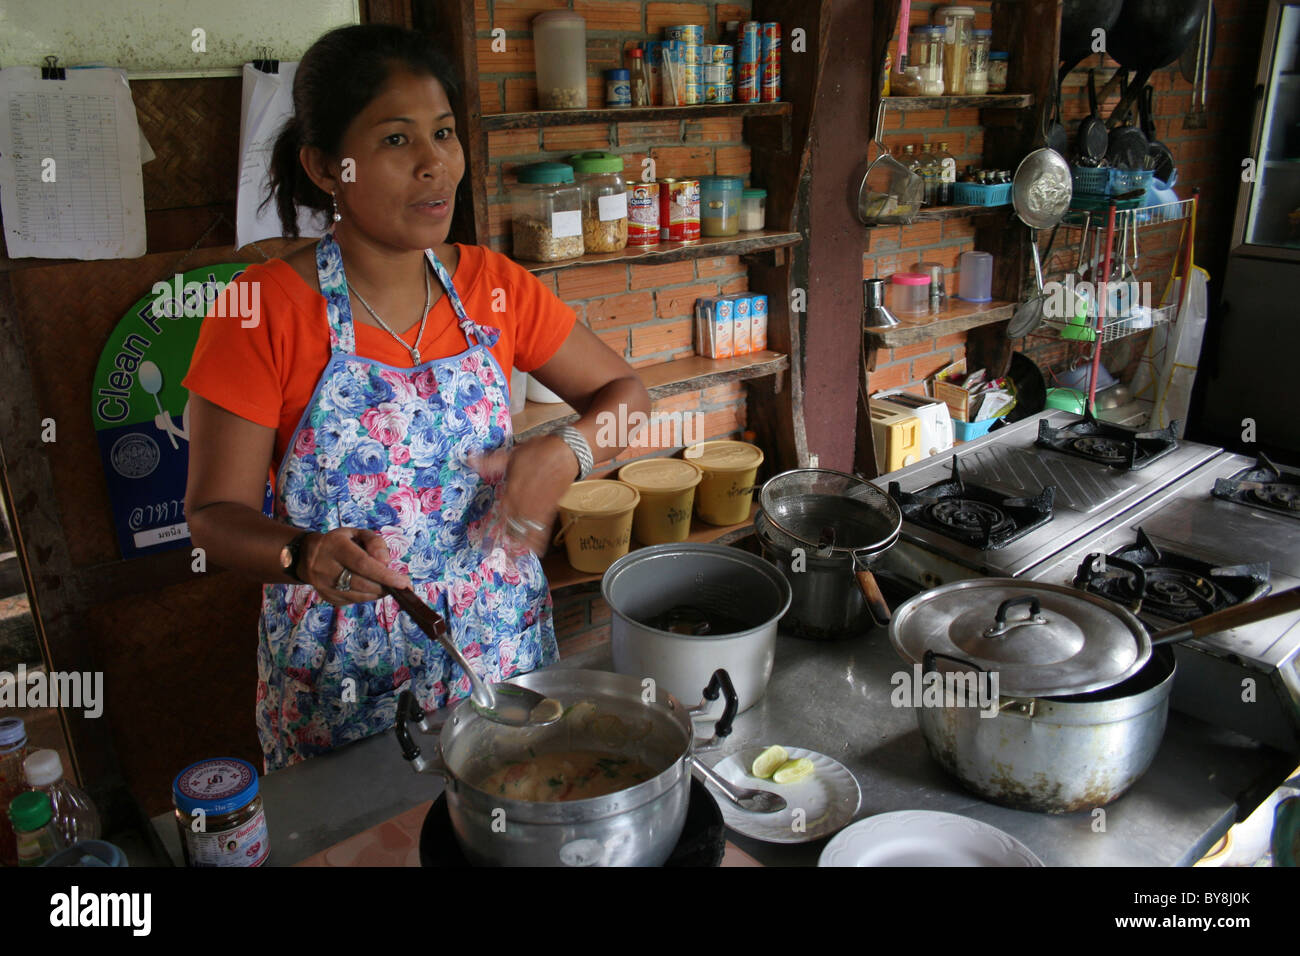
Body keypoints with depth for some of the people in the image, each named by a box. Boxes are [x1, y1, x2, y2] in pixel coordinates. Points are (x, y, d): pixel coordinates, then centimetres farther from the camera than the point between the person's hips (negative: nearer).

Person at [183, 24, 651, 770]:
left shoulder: (494, 287, -3)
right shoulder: (264, 310, -14)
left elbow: (625, 392, 4)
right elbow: (214, 513, -10)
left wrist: (567, 454, -16)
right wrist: (307, 556, -31)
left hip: (502, 652, 3)